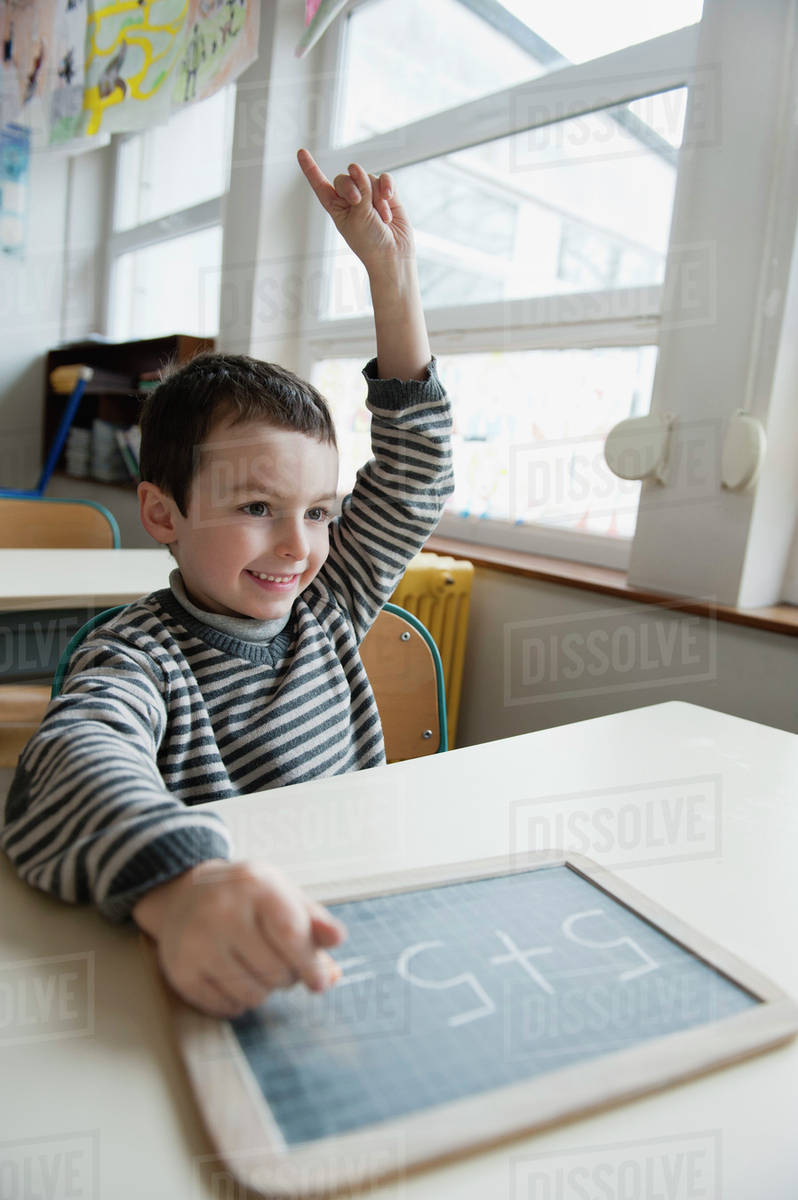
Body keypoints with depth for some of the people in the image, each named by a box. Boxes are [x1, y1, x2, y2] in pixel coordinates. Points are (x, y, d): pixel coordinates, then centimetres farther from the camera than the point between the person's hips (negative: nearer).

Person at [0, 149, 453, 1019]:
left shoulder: (324, 608, 5)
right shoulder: (139, 657, -12)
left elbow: (412, 475, 8)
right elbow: (72, 759, -33)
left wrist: (392, 272, 3)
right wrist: (179, 888, -54)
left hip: (350, 943, 4)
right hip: (223, 981, -4)